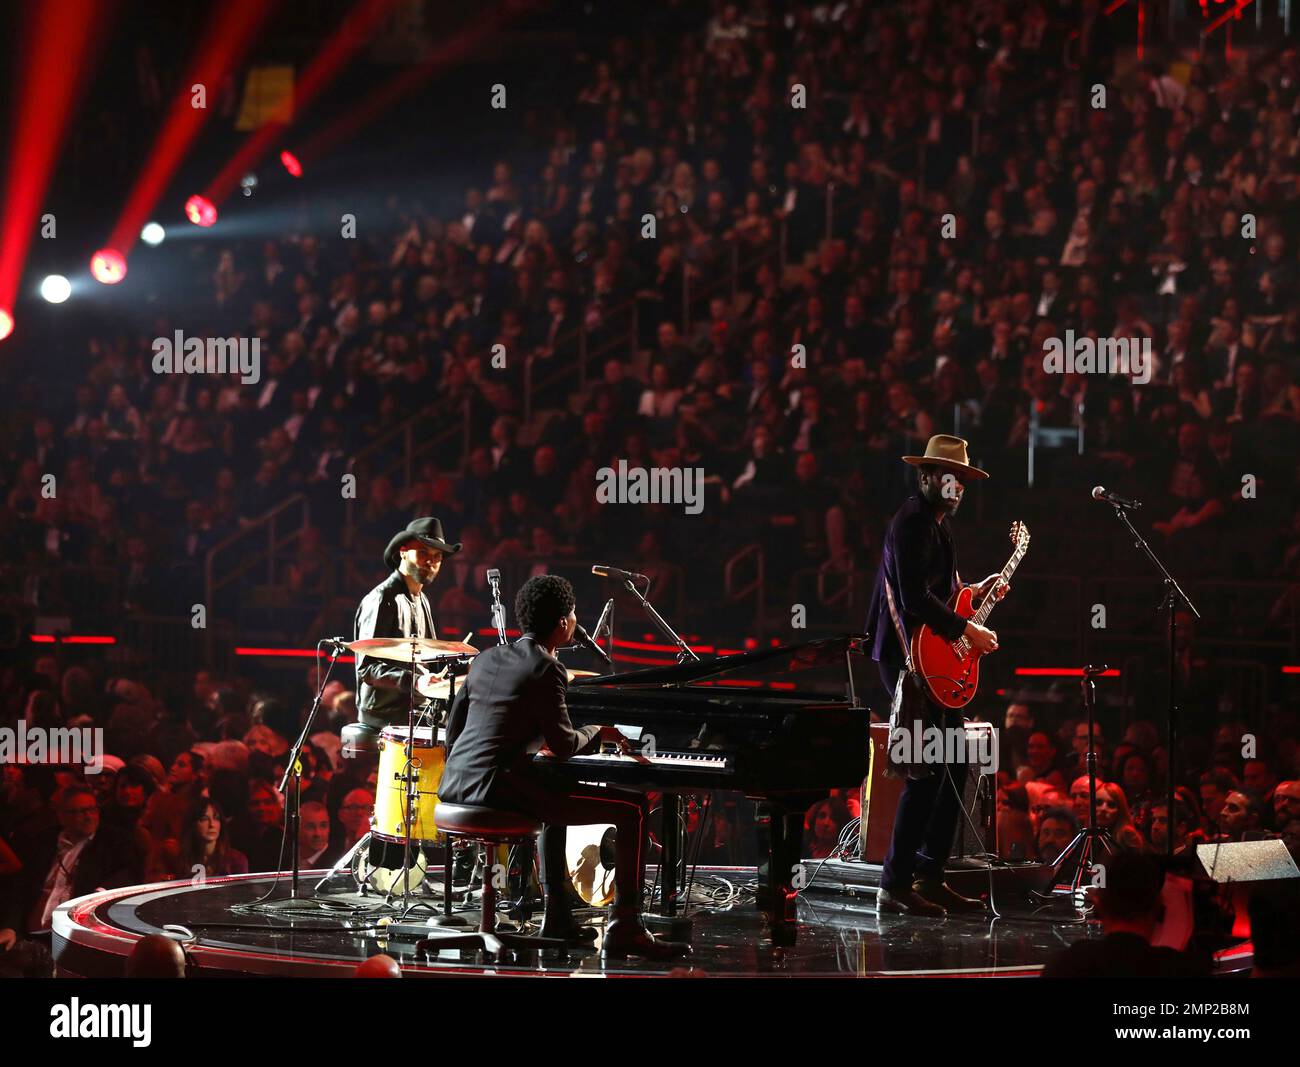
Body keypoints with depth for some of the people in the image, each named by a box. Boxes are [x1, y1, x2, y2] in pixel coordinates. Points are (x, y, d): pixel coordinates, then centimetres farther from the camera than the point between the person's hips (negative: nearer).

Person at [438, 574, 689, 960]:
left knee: (557, 794, 38)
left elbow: (454, 729, 23)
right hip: (499, 786, -9)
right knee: (633, 807, -5)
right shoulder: (546, 671, -8)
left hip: (456, 783, 9)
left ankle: (557, 917, 36)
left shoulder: (487, 659, 16)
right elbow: (564, 745, -10)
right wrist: (598, 733, 13)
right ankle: (624, 931, -7)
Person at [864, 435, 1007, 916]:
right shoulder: (912, 521, -14)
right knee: (927, 769, -13)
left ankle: (930, 877, 16)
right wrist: (967, 630, -19)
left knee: (954, 763, 10)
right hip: (910, 658, -11)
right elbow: (915, 599, -23)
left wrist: (976, 592, 14)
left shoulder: (936, 522, 18)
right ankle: (896, 885, -11)